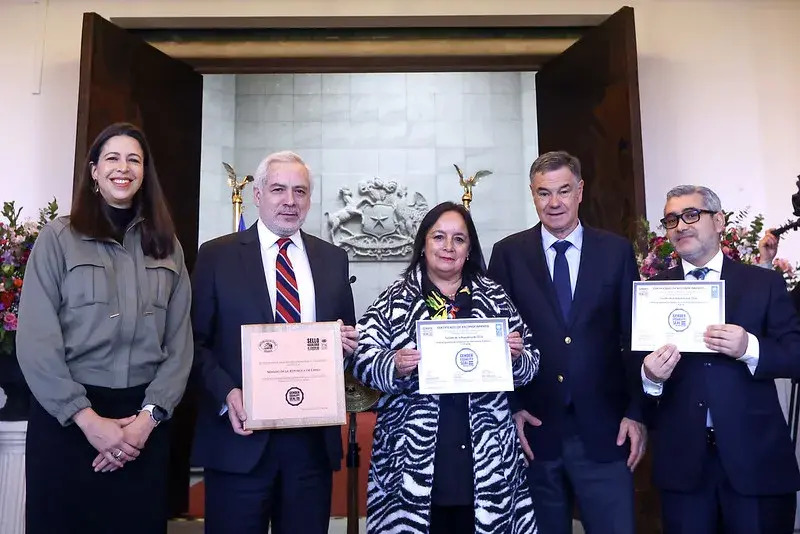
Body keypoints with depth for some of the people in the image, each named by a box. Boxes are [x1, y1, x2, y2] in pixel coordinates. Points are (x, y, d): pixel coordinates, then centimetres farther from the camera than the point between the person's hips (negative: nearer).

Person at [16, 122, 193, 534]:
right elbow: (35, 341, -7)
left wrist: (150, 414, -8)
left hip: (144, 420, 2)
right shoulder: (58, 238, -1)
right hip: (66, 418, -2)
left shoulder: (166, 246, 7)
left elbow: (179, 341, 3)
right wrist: (88, 419, -13)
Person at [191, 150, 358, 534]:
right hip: (240, 435, -2)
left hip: (314, 437, 3)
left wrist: (347, 341, -7)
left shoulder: (333, 259, 9)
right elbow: (195, 340, 0)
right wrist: (226, 393, -15)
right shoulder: (216, 255, 1)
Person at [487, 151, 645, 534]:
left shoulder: (616, 251, 4)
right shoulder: (508, 253, 2)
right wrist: (511, 406, -5)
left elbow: (634, 337, 4)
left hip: (603, 429, 0)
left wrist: (636, 412, 0)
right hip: (534, 426, 0)